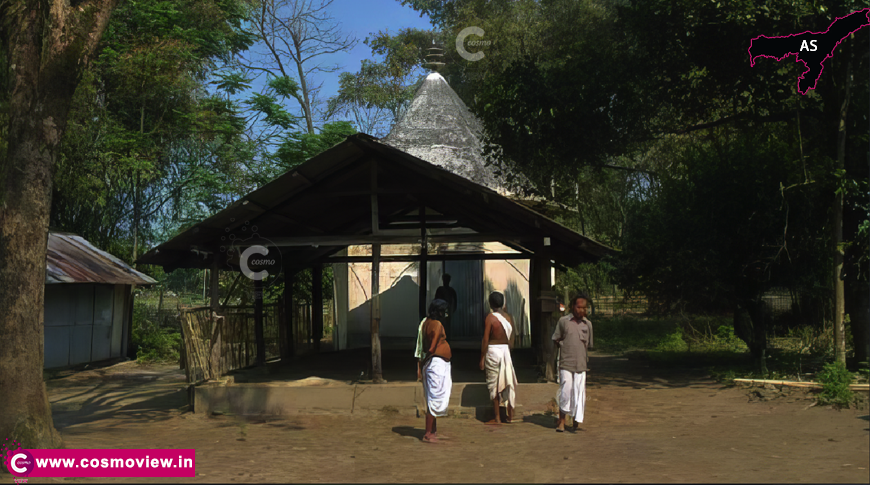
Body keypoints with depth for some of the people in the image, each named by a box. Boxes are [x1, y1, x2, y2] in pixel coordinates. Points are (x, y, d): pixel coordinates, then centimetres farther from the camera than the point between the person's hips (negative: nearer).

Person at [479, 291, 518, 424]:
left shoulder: (490, 317, -12)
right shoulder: (509, 317, 4)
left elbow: (485, 340, -13)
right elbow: (512, 339, 8)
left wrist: (482, 358, -8)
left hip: (493, 350, -5)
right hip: (506, 350, 5)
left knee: (494, 385, 2)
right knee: (508, 382, 13)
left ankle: (497, 418, 5)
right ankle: (510, 415, 19)